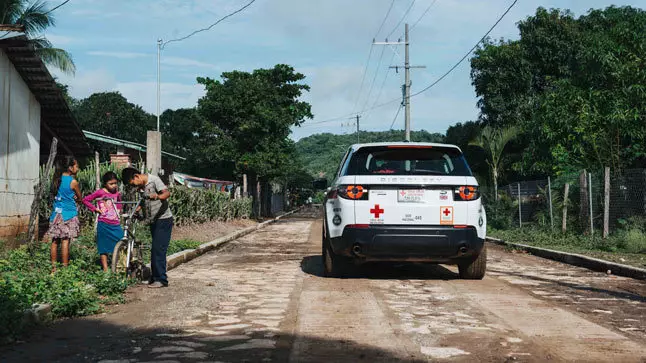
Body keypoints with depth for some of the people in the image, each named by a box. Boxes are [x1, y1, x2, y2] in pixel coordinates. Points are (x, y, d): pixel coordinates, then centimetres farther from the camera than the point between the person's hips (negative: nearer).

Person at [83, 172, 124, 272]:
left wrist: (119, 209, 11)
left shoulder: (117, 193, 8)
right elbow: (85, 200, -2)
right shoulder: (100, 192, -5)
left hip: (115, 225, 4)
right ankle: (105, 269, 12)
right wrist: (95, 209, -7)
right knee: (104, 248, 4)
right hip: (104, 225, -4)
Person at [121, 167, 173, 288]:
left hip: (163, 220, -8)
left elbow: (167, 193, -24)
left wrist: (157, 196, -44)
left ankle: (161, 279, -9)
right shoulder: (142, 186, 11)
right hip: (153, 221, 8)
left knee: (158, 249, -12)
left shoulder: (154, 179, -12)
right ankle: (155, 277, 18)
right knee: (155, 250, 11)